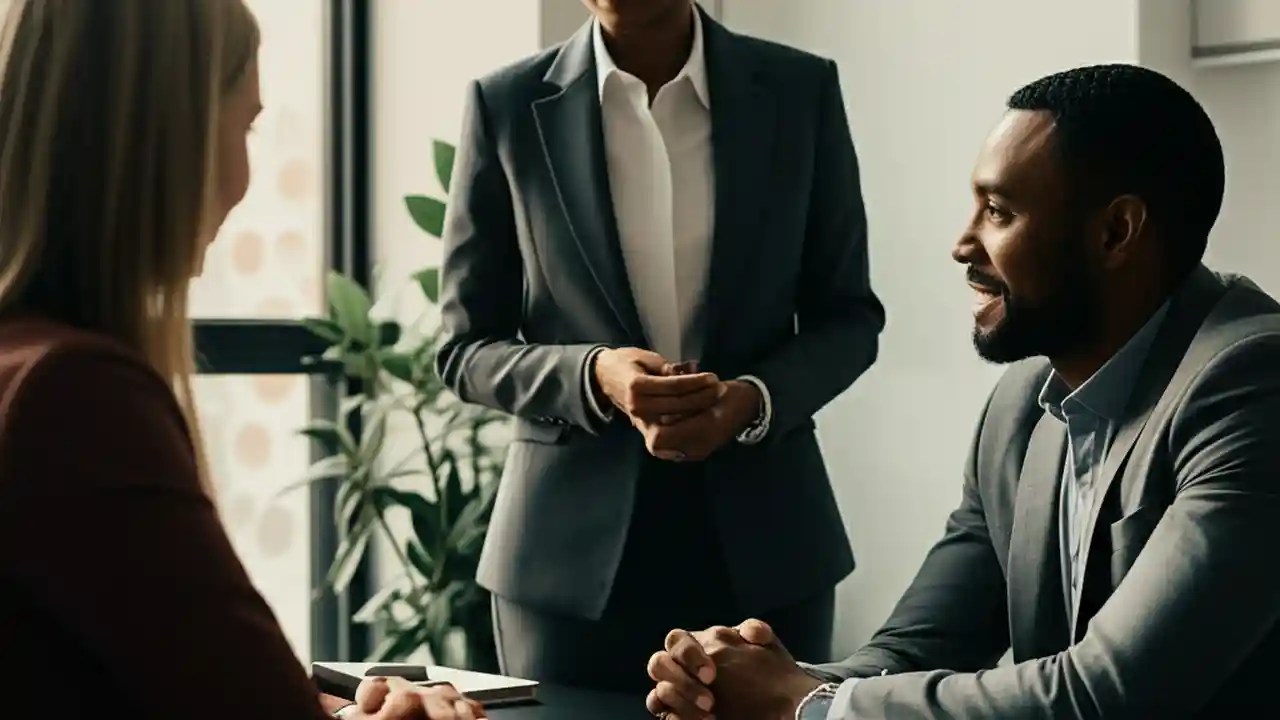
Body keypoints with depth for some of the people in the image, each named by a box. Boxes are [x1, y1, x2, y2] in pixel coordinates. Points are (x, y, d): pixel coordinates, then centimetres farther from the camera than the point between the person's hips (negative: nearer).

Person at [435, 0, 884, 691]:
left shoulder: (801, 91, 0)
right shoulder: (508, 106, -2)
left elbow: (847, 316, 6)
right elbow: (466, 346, 1)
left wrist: (754, 400, -14)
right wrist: (592, 378, -17)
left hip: (760, 540, 1)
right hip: (572, 546, 0)